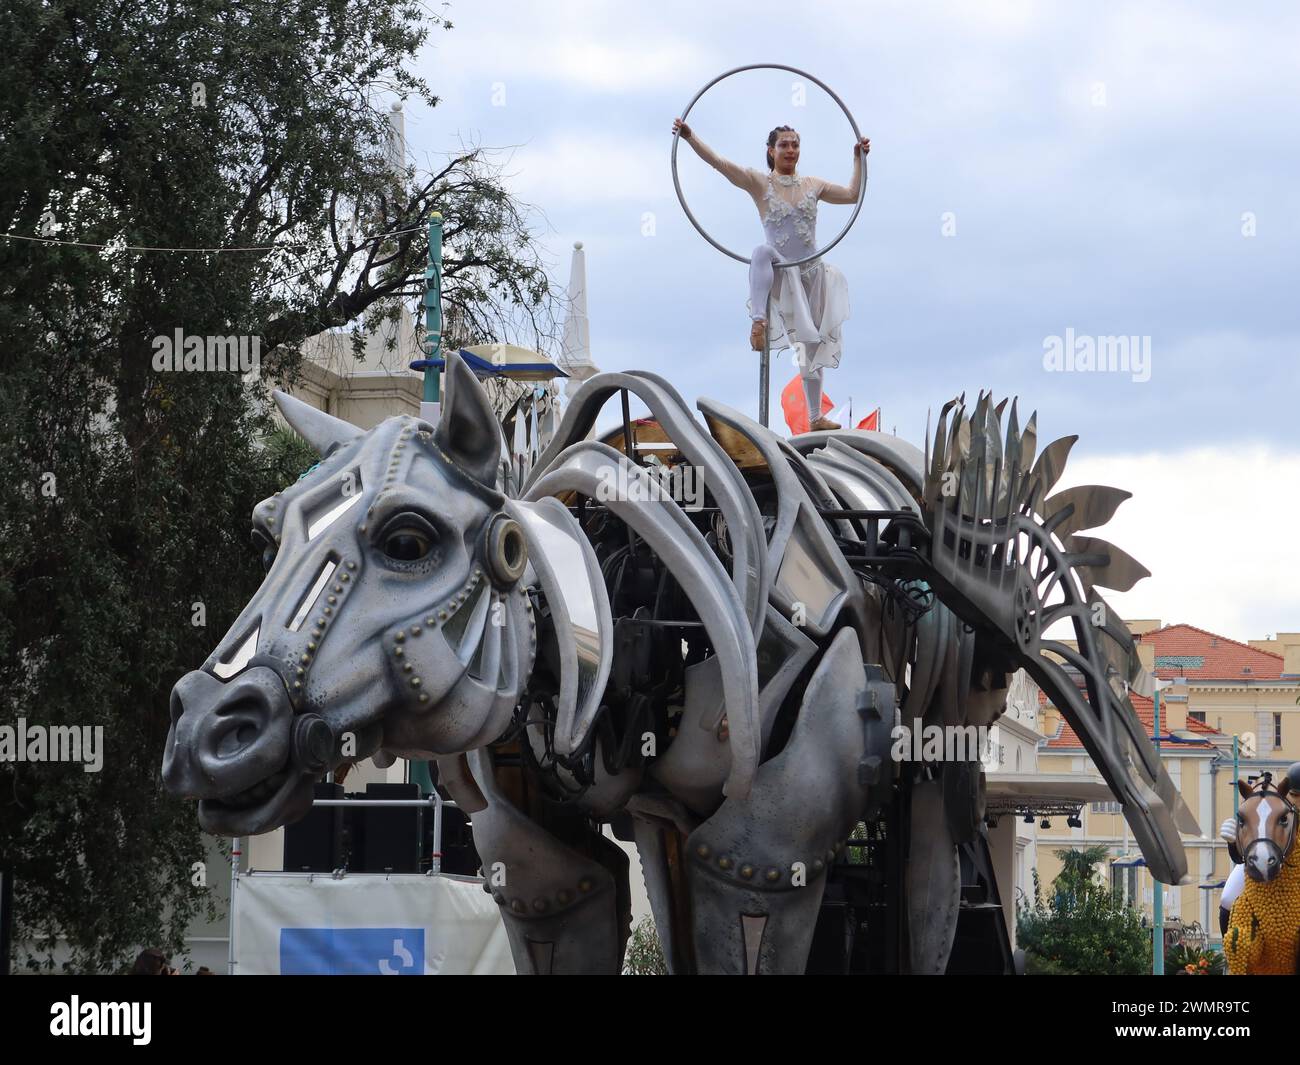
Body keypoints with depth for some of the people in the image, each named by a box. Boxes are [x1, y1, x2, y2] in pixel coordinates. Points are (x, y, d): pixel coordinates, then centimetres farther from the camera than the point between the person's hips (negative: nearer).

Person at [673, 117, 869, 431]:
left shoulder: (812, 185, 9)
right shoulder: (760, 183, -1)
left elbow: (853, 194, 13)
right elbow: (718, 162, -11)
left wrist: (860, 157, 7)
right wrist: (690, 137, -22)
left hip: (813, 275, 4)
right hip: (780, 274, -4)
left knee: (814, 345, 8)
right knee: (762, 251, -40)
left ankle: (815, 417, 17)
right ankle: (758, 321, -41)